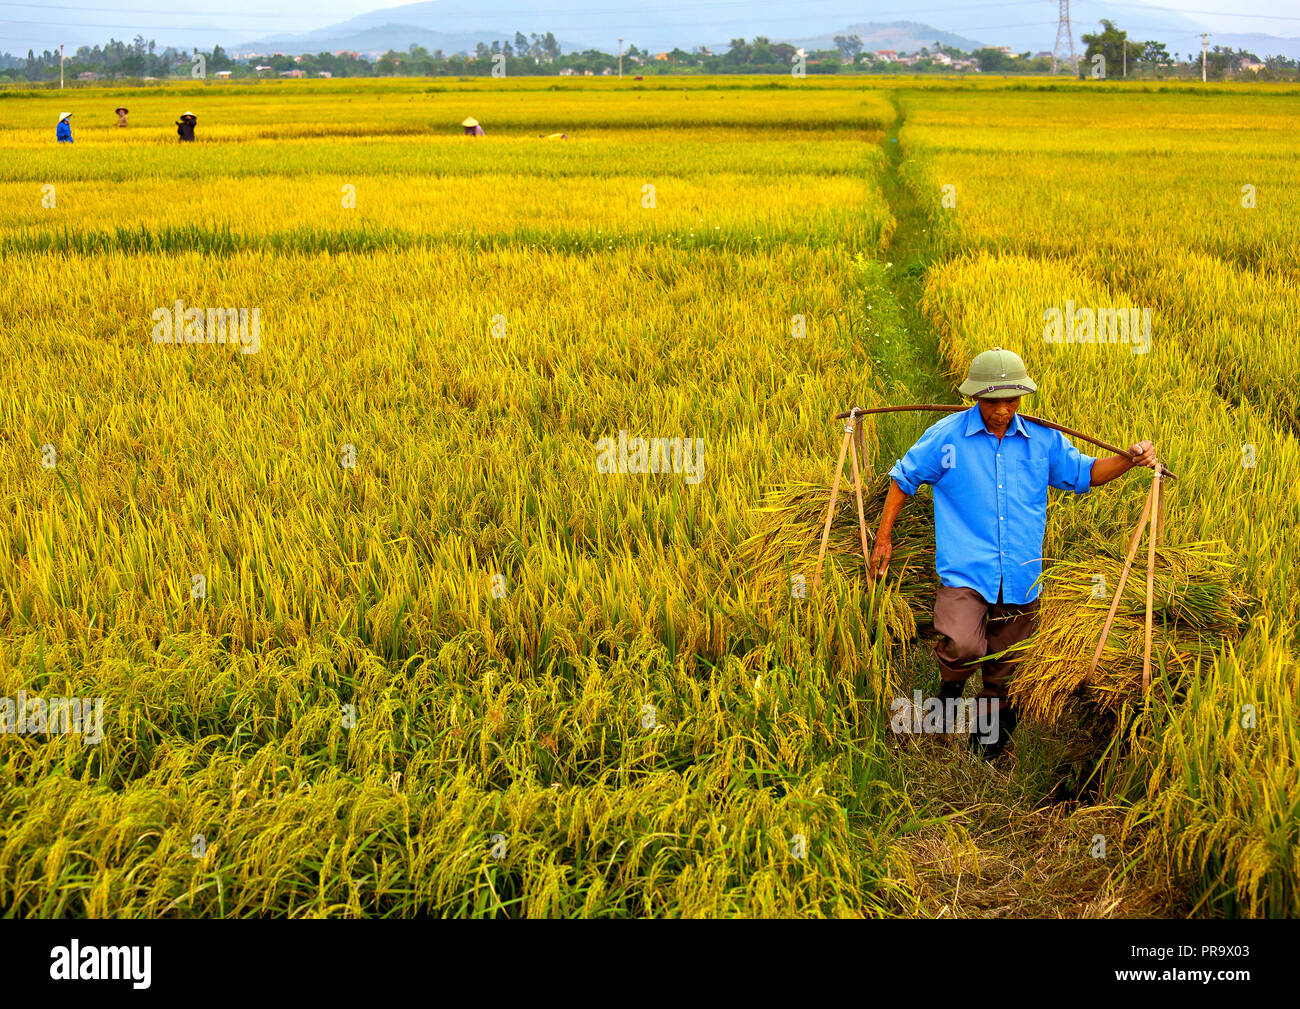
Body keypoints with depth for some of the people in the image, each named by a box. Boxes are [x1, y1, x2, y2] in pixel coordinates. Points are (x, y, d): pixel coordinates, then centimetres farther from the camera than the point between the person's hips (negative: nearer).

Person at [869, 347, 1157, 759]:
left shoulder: (1043, 439, 4)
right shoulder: (947, 436, -3)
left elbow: (1084, 474, 16)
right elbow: (904, 478, 8)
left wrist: (1130, 459, -2)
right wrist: (883, 537, 9)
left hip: (1020, 578, 3)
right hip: (965, 571, -3)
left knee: (1003, 672, 11)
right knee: (964, 648, -27)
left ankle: (988, 739, 31)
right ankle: (950, 684, 7)